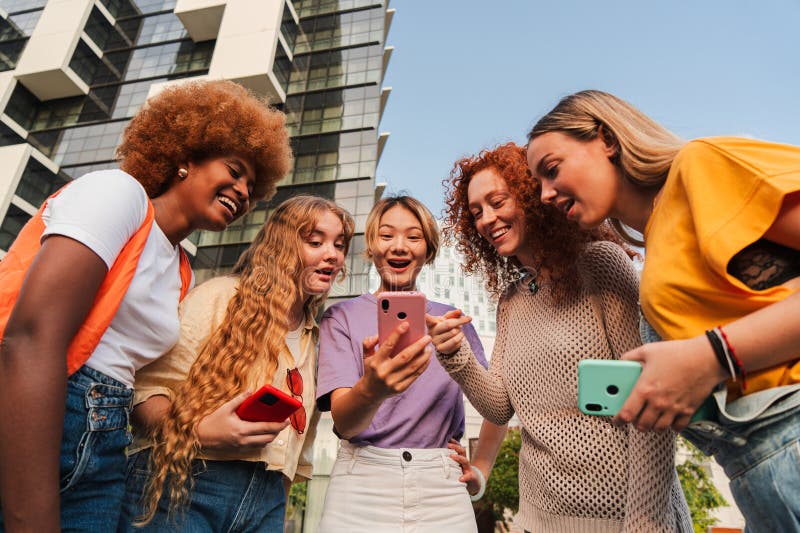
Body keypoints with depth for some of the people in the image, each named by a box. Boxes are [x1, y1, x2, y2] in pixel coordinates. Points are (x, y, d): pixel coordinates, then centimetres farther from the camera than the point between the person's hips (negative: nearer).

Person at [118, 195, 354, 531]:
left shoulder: (316, 341, 11)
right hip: (182, 483, -4)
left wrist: (277, 500, 13)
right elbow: (148, 388, -9)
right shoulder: (220, 297, -5)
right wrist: (199, 431, -24)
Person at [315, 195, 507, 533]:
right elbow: (343, 423, -13)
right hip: (363, 484, -2)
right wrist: (369, 391, -33)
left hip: (442, 491, 2)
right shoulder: (342, 316, -1)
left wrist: (481, 469, 5)